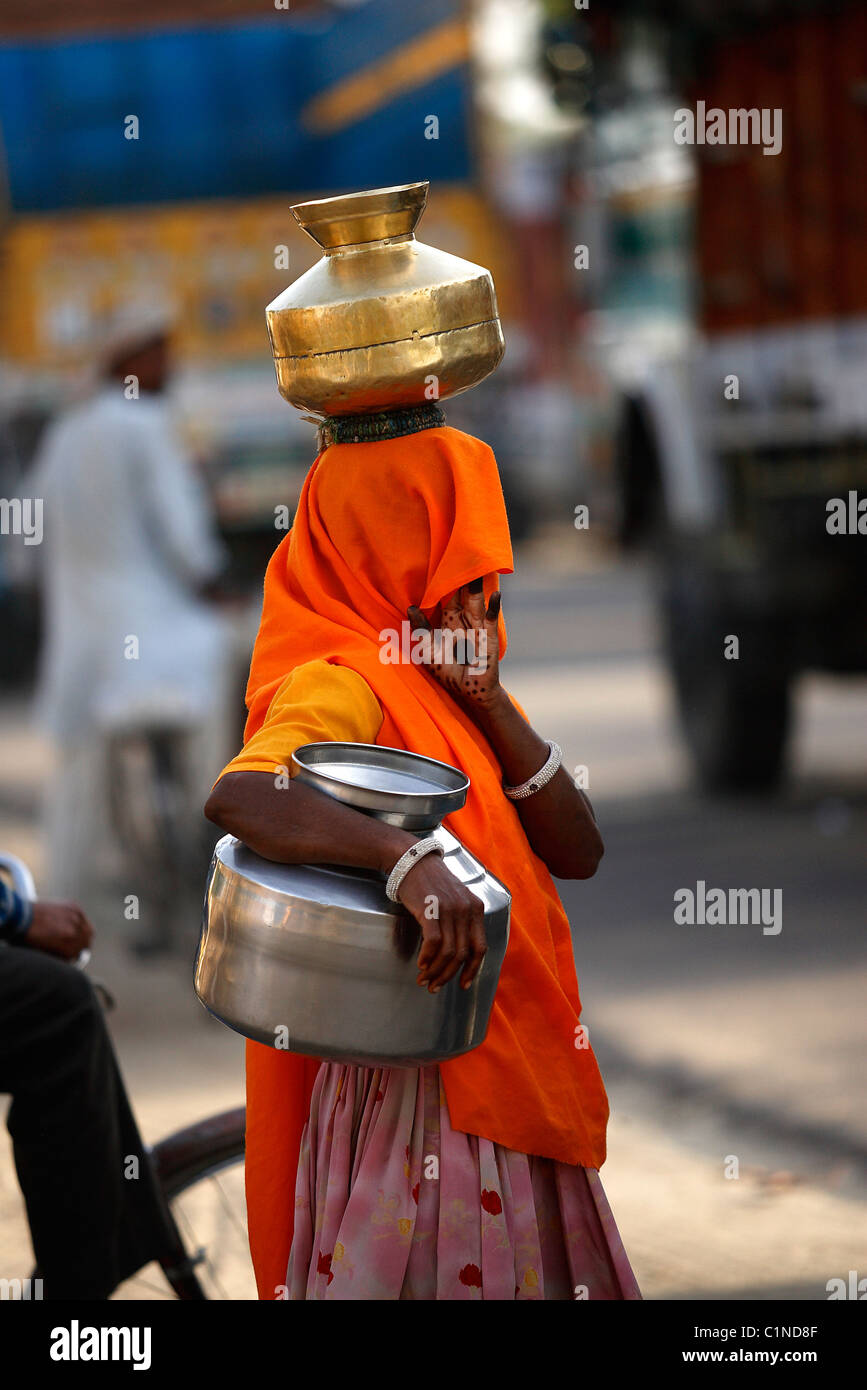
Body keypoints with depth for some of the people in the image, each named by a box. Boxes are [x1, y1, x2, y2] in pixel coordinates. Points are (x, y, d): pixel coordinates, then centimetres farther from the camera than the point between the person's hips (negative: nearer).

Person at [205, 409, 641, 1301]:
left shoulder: (454, 688, 12)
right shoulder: (342, 688, -15)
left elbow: (578, 852, 3)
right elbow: (235, 797, -36)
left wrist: (489, 702, -8)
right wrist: (409, 860, -46)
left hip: (509, 1081, 9)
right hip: (416, 1084, -9)